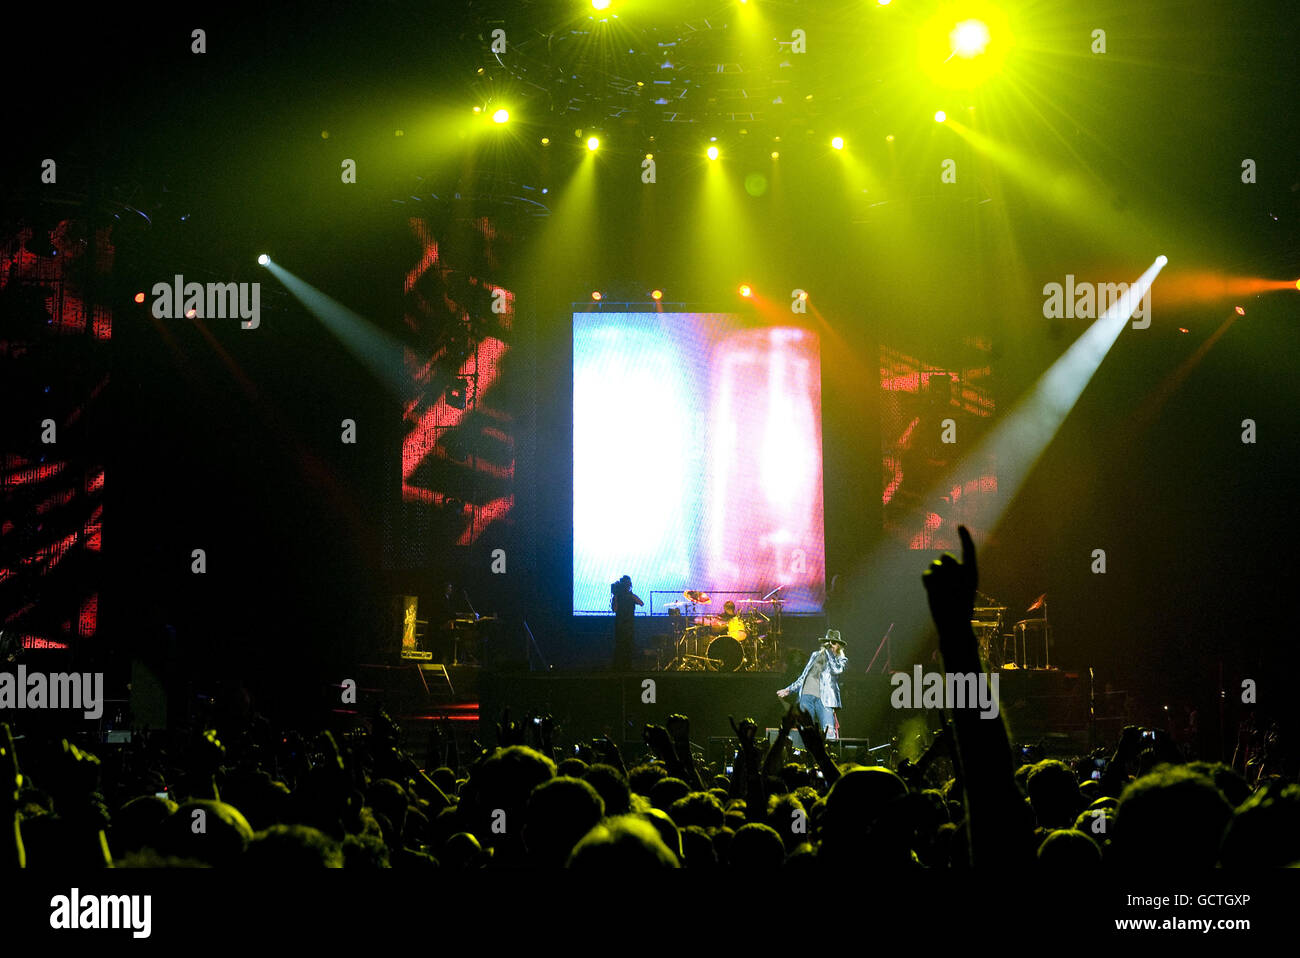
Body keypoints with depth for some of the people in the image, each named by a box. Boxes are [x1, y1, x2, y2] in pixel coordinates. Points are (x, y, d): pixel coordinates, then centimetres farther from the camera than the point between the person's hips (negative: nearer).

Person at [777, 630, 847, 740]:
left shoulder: (841, 660, 14)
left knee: (830, 733, -16)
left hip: (823, 699, -3)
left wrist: (829, 652, -1)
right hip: (806, 696, 3)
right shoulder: (816, 655, 24)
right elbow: (803, 677, 28)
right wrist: (789, 690, 21)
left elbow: (836, 670, -9)